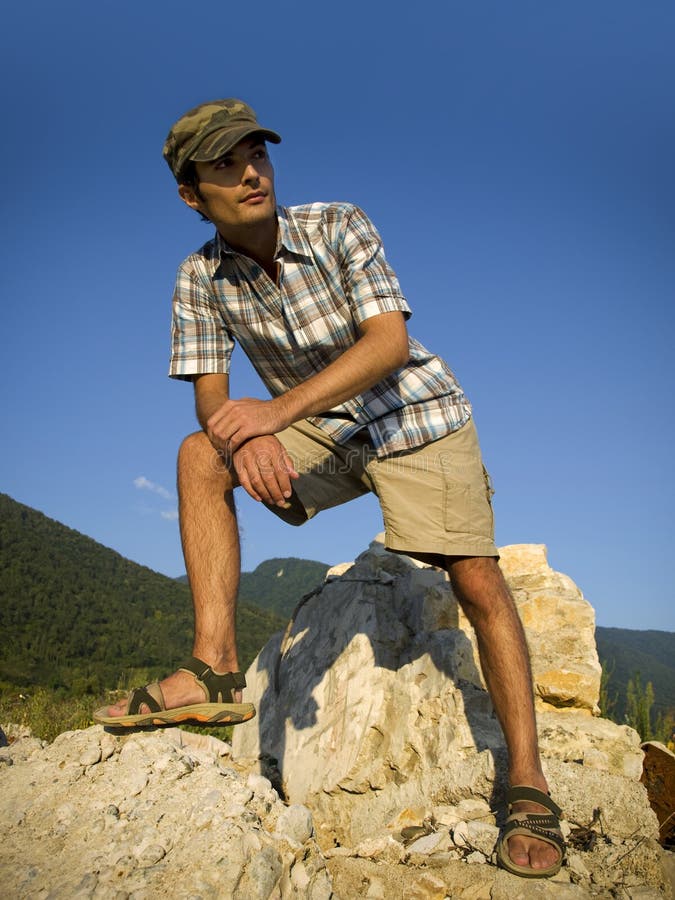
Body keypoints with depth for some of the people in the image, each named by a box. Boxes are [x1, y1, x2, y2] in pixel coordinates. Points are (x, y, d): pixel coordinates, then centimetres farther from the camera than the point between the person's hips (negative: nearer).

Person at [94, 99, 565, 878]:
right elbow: (210, 396, -11)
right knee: (200, 456, -17)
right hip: (324, 432, 3)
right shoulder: (201, 278, -7)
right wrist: (250, 437, -36)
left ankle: (526, 784, -4)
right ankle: (215, 669, -19)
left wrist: (278, 410, -39)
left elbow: (389, 342, -27)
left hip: (415, 417, -3)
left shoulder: (340, 228, -16)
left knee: (478, 582, -17)